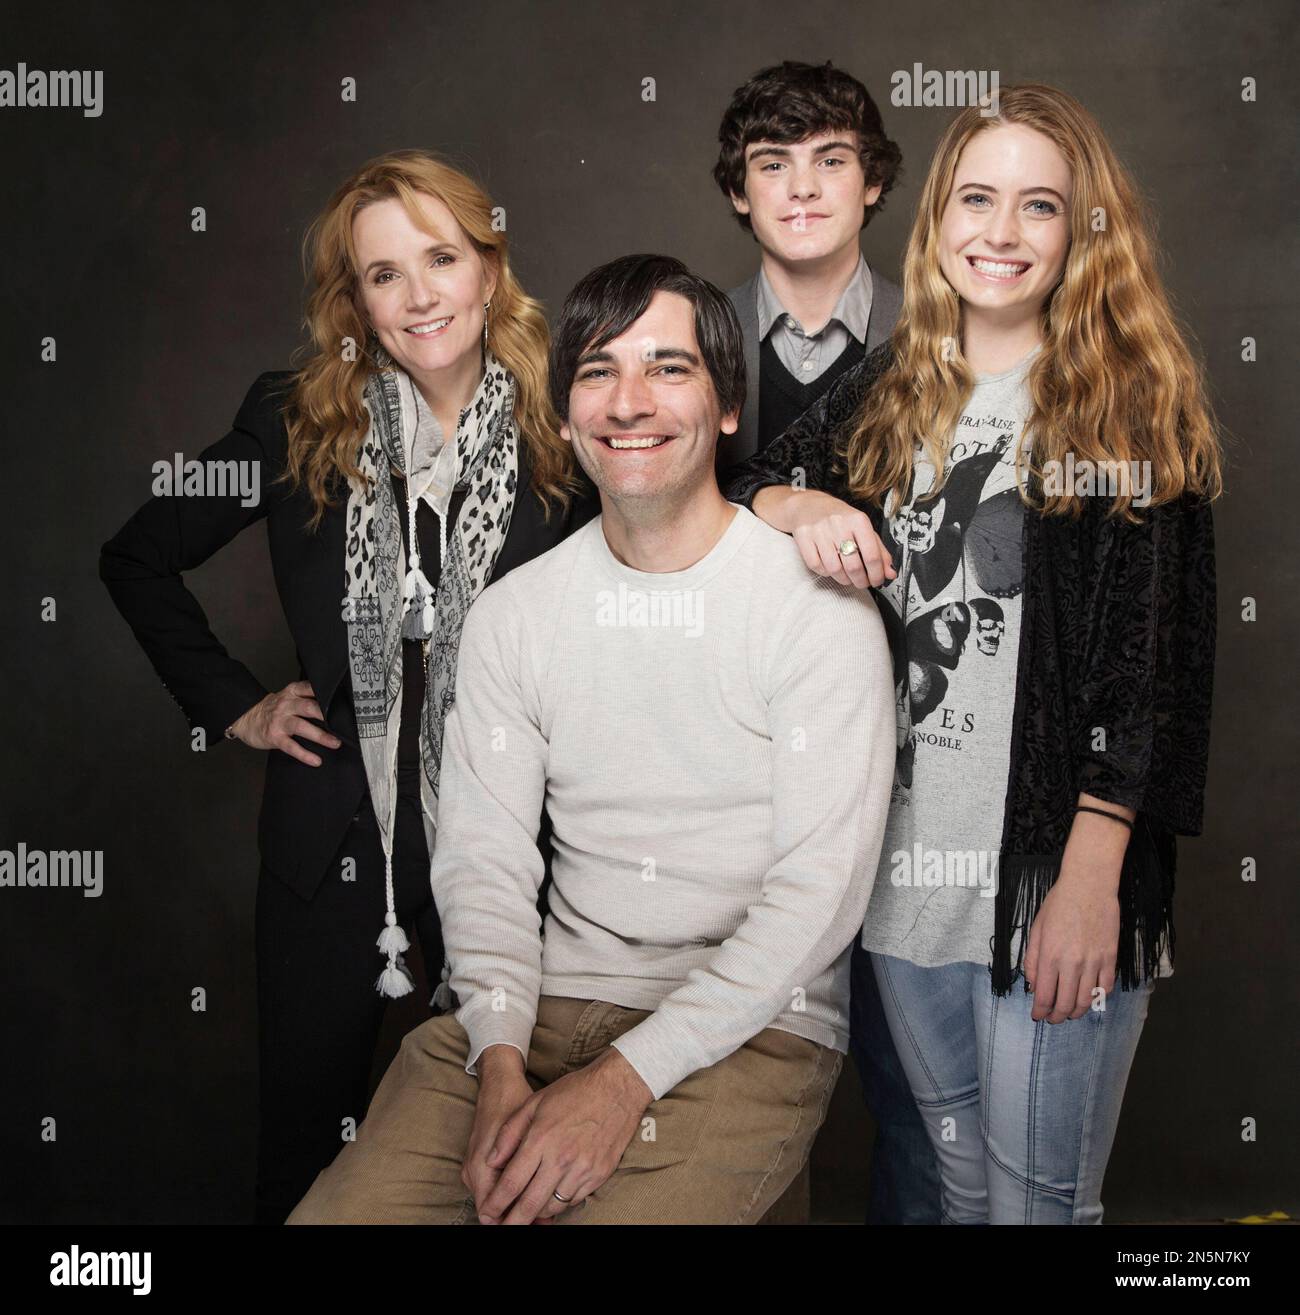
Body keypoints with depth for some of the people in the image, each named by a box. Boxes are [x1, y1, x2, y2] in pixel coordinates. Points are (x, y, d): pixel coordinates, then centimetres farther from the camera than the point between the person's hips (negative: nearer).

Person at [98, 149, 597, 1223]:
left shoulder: (561, 434, -5)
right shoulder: (299, 420, -2)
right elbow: (138, 558, 9)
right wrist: (233, 705, 4)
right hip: (339, 841, 1)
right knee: (303, 1144, 15)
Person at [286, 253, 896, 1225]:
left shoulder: (819, 607, -7)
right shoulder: (513, 614, 7)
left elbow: (819, 891, -12)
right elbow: (484, 859, 4)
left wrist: (624, 1080, -18)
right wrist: (501, 1067, -12)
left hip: (750, 1027, -3)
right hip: (545, 1000, 4)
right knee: (341, 1212, -13)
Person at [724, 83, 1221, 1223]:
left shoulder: (1134, 403, -3)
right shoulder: (886, 396, 11)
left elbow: (1151, 655, -9)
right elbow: (733, 488, 14)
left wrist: (1092, 876, -15)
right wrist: (800, 503, -10)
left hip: (1056, 872, -4)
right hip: (905, 861, 5)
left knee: (1038, 1197, 3)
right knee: (956, 1172, 19)